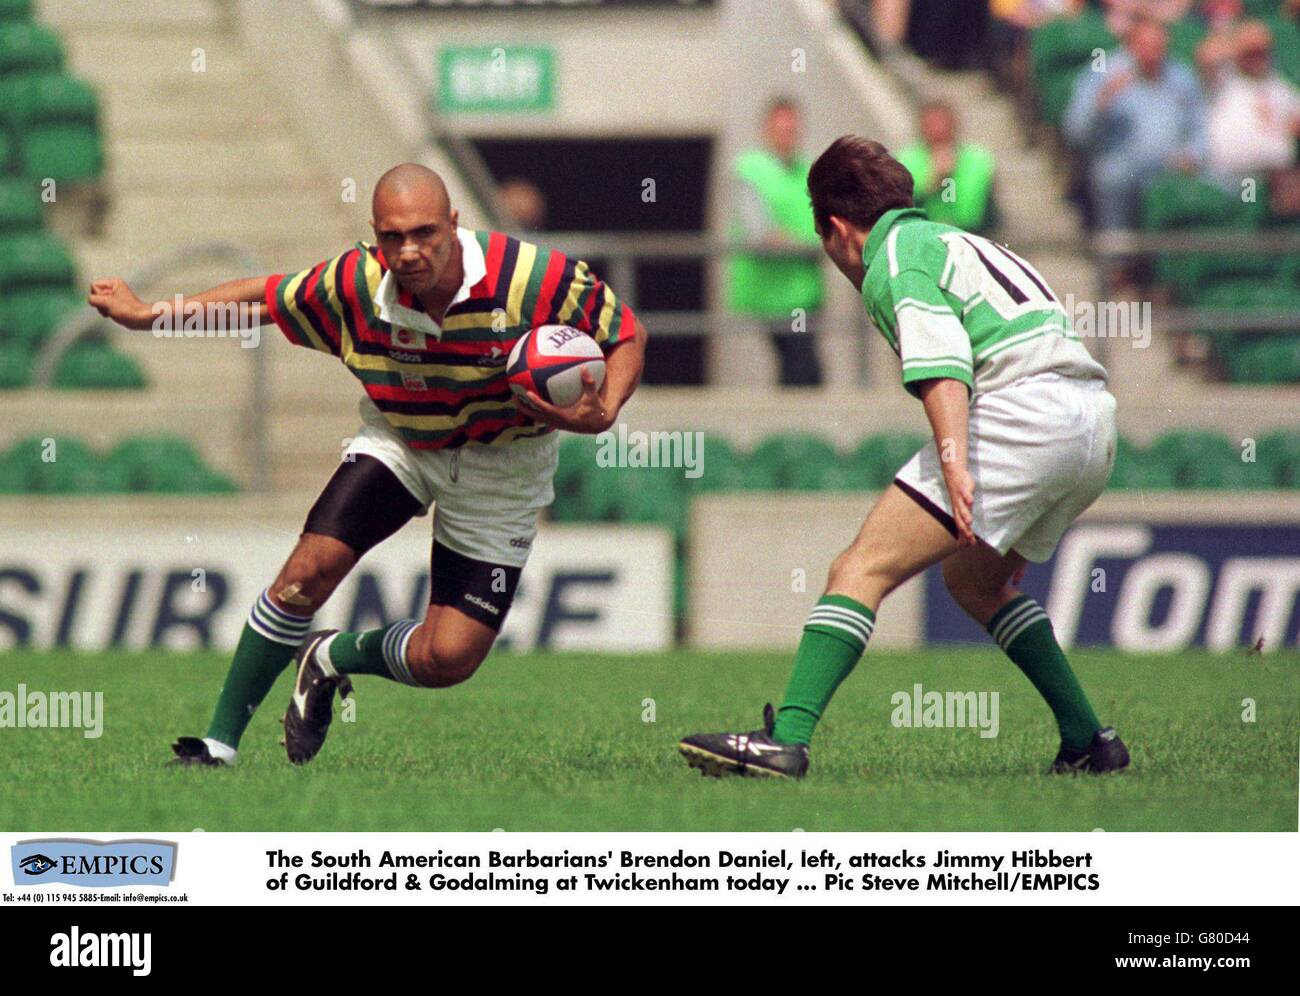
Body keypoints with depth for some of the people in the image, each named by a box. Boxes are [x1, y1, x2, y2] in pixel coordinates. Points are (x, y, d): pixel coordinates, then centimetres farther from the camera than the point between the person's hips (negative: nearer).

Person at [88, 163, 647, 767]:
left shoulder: (534, 279, -30)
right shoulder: (357, 285, -21)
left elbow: (627, 335, -15)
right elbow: (267, 297, -3)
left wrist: (601, 415, -34)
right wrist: (148, 314, -3)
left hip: (501, 463, -1)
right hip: (399, 441, 1)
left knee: (447, 660, -10)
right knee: (312, 566, -20)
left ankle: (334, 658, 24)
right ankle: (219, 743, -6)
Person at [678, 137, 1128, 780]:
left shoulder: (895, 257, 3)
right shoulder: (957, 242, 31)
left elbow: (941, 363, -15)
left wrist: (954, 465, -29)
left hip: (1021, 408, -9)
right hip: (1097, 421, 9)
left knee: (861, 571, -11)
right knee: (973, 582, 30)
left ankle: (786, 740, -25)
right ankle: (1088, 743, 26)